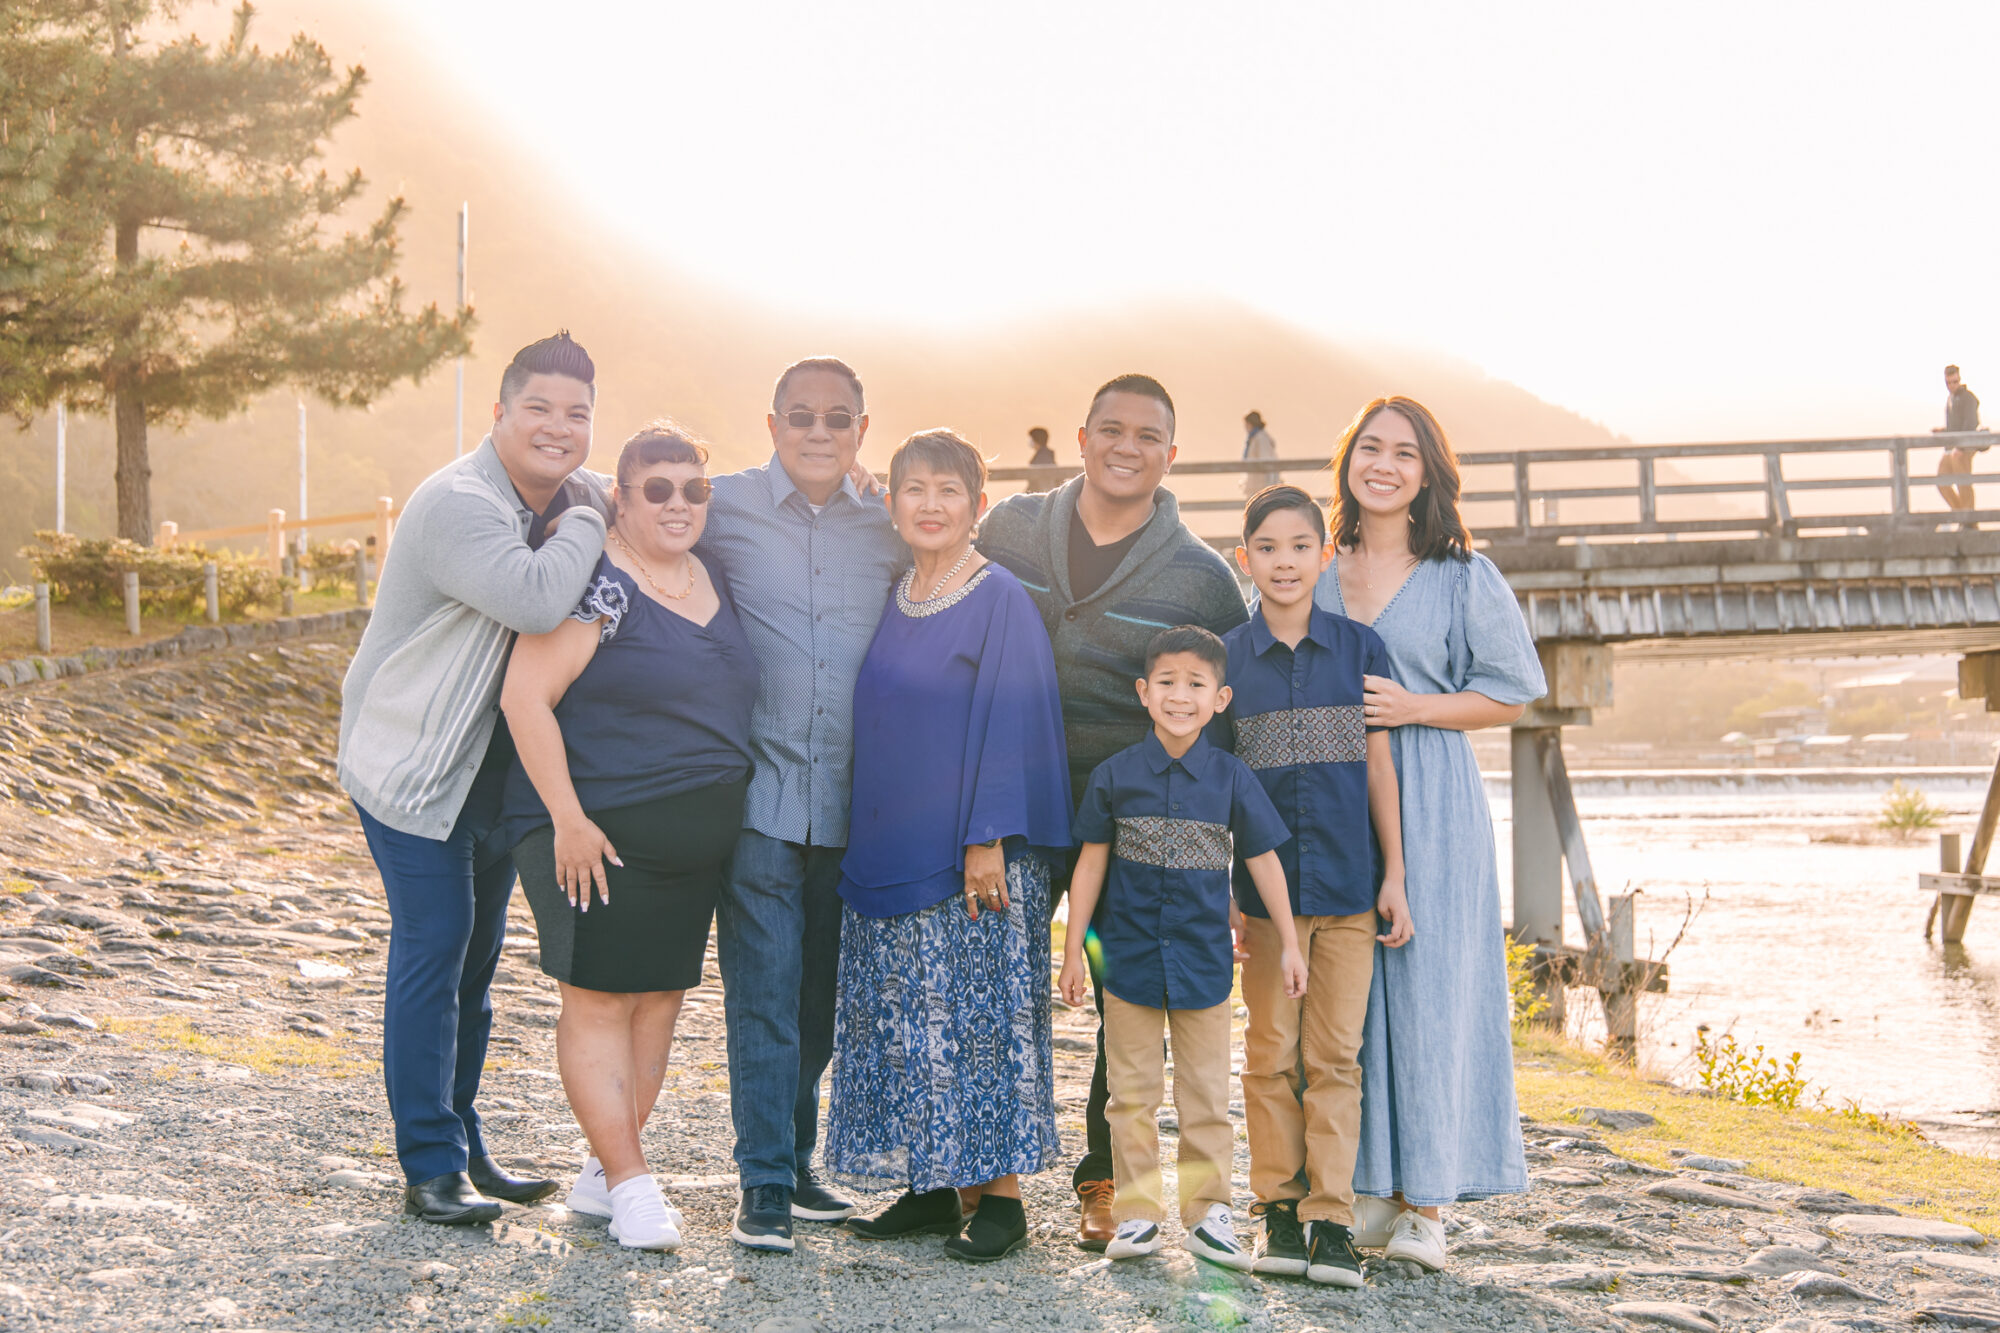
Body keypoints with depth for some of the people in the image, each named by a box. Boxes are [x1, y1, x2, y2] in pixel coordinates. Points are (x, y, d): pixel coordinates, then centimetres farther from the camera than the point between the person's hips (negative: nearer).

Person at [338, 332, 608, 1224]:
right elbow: (536, 600, -38)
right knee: (433, 949, -8)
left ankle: (463, 1145, 25)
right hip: (414, 768, -8)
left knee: (474, 956, 14)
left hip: (497, 774, 8)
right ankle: (431, 1168, -1)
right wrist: (586, 527, -21)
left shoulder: (575, 501, 5)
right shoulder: (457, 505, -22)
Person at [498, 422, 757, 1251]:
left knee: (660, 998, 10)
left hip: (695, 843, 7)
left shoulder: (717, 586, 11)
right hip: (597, 836, -7)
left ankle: (602, 1175, 20)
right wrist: (568, 818, -19)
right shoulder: (597, 584, -12)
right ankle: (630, 1184, 4)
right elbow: (525, 697, -16)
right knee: (598, 999, -3)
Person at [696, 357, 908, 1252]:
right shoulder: (722, 508, 0)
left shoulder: (888, 533, 9)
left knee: (820, 994, 11)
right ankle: (763, 1183, 4)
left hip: (849, 801, 3)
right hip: (758, 797, -3)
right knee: (762, 990, -4)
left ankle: (796, 1163, 26)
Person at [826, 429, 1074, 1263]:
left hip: (968, 855, -7)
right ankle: (931, 1189, 18)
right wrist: (864, 841, 14)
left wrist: (988, 840, -17)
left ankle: (999, 1195, 5)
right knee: (901, 1022, 9)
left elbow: (1012, 722, -12)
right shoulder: (888, 603, 12)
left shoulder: (1000, 600, -7)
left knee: (977, 1014, -3)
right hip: (889, 851, 7)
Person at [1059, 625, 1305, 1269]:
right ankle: (1137, 1212, 14)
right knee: (1132, 1092, 6)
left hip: (1203, 957, 0)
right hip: (1130, 953, 0)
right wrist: (1073, 947, 2)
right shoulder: (1115, 775, -2)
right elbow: (1092, 861, 3)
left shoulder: (1231, 777, -2)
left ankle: (1207, 1212, 16)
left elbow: (1263, 860, 4)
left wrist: (1288, 944, 5)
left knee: (1207, 1092, 6)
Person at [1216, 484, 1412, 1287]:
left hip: (1348, 883, 0)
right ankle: (1277, 1208, 14)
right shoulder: (1226, 656, 2)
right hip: (1265, 885, 0)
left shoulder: (1360, 647, 3)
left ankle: (1331, 1218, 5)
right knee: (1271, 1052, 5)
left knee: (1335, 1054, 1)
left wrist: (1394, 875, 3)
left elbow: (1379, 765, 5)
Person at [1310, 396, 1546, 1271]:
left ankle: (1427, 1199, 4)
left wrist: (1412, 708, -11)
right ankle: (1370, 1188, 13)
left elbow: (1511, 693, 2)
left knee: (1429, 990, -4)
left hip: (1431, 805, -3)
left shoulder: (1464, 577, 2)